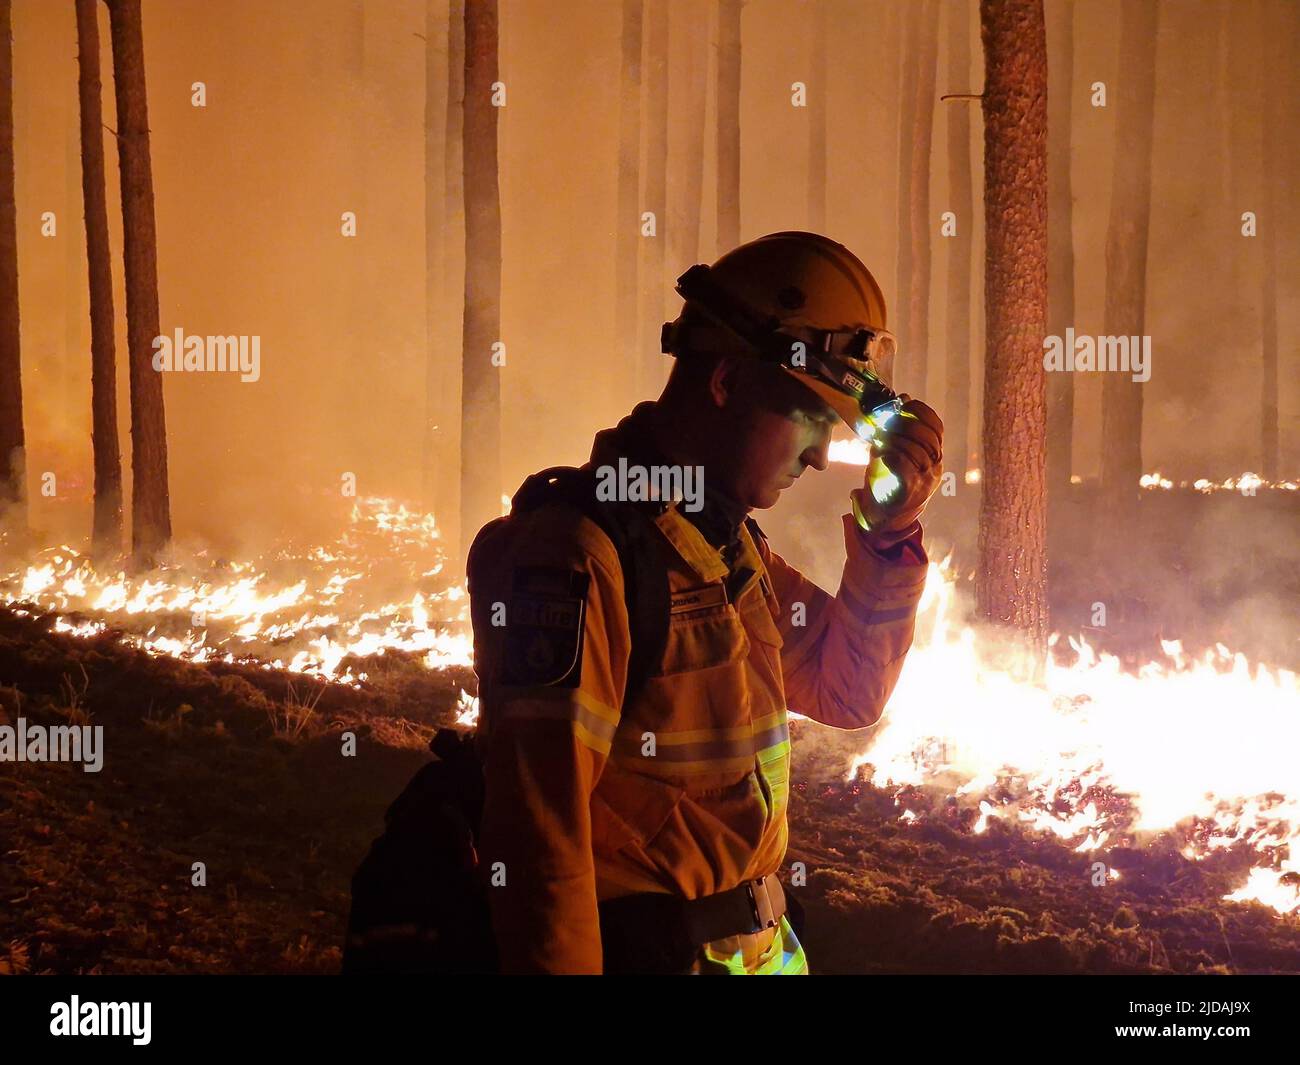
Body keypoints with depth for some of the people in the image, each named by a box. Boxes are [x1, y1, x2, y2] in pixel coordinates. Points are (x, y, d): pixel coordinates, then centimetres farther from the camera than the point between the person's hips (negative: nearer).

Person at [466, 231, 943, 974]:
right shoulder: (581, 556, -23)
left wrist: (889, 530, 1)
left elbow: (847, 694, 13)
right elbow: (540, 832, -25)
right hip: (648, 949, -9)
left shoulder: (729, 542, 7)